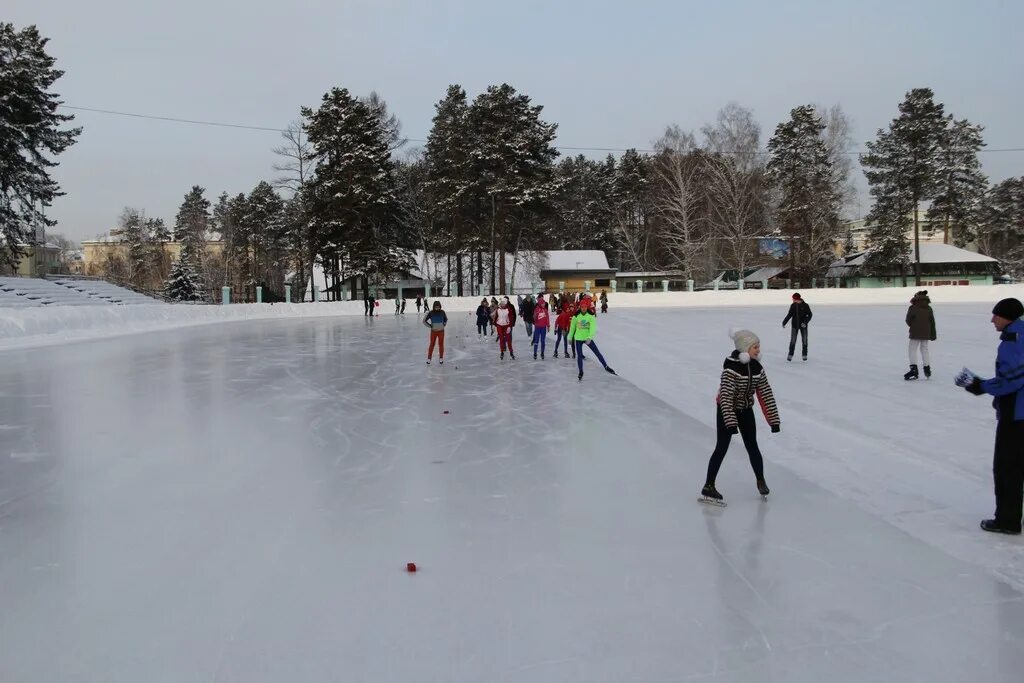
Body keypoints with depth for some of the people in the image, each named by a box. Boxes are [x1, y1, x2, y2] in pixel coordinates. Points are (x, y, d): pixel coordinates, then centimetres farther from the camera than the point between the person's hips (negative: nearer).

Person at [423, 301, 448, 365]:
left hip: (441, 331, 1)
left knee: (441, 344, 5)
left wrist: (443, 325, 5)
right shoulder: (430, 313, -9)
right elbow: (424, 321, 0)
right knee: (432, 344, 1)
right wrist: (430, 326, -2)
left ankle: (441, 358, 16)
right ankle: (429, 358, 10)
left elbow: (446, 319, 16)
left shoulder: (442, 312, -4)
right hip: (433, 331, -1)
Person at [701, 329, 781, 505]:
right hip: (727, 411, -5)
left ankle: (761, 481, 30)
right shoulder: (731, 367, -27)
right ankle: (708, 487, 3)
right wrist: (731, 422, -36)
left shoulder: (756, 366, -7)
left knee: (752, 447, 9)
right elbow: (725, 396, -31)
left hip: (746, 411, 5)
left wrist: (774, 419, -3)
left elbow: (766, 393, -2)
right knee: (722, 448, -5)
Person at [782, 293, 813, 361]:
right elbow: (789, 315, 8)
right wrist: (784, 322, 1)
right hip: (795, 325, 2)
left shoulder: (805, 305, -11)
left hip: (803, 325, -2)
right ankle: (790, 355, 1)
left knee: (804, 340, 6)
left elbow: (810, 315, -9)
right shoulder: (793, 305, -2)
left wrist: (805, 322, -22)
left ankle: (804, 355, 19)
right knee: (793, 340, -4)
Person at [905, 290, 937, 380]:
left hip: (915, 333, -5)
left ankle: (914, 370, -10)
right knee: (924, 350, 16)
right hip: (926, 333, 5)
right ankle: (927, 369, 19)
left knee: (912, 350, 0)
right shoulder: (929, 308, 6)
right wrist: (933, 335, 14)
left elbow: (908, 320, -9)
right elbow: (932, 322, 8)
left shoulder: (912, 308, -11)